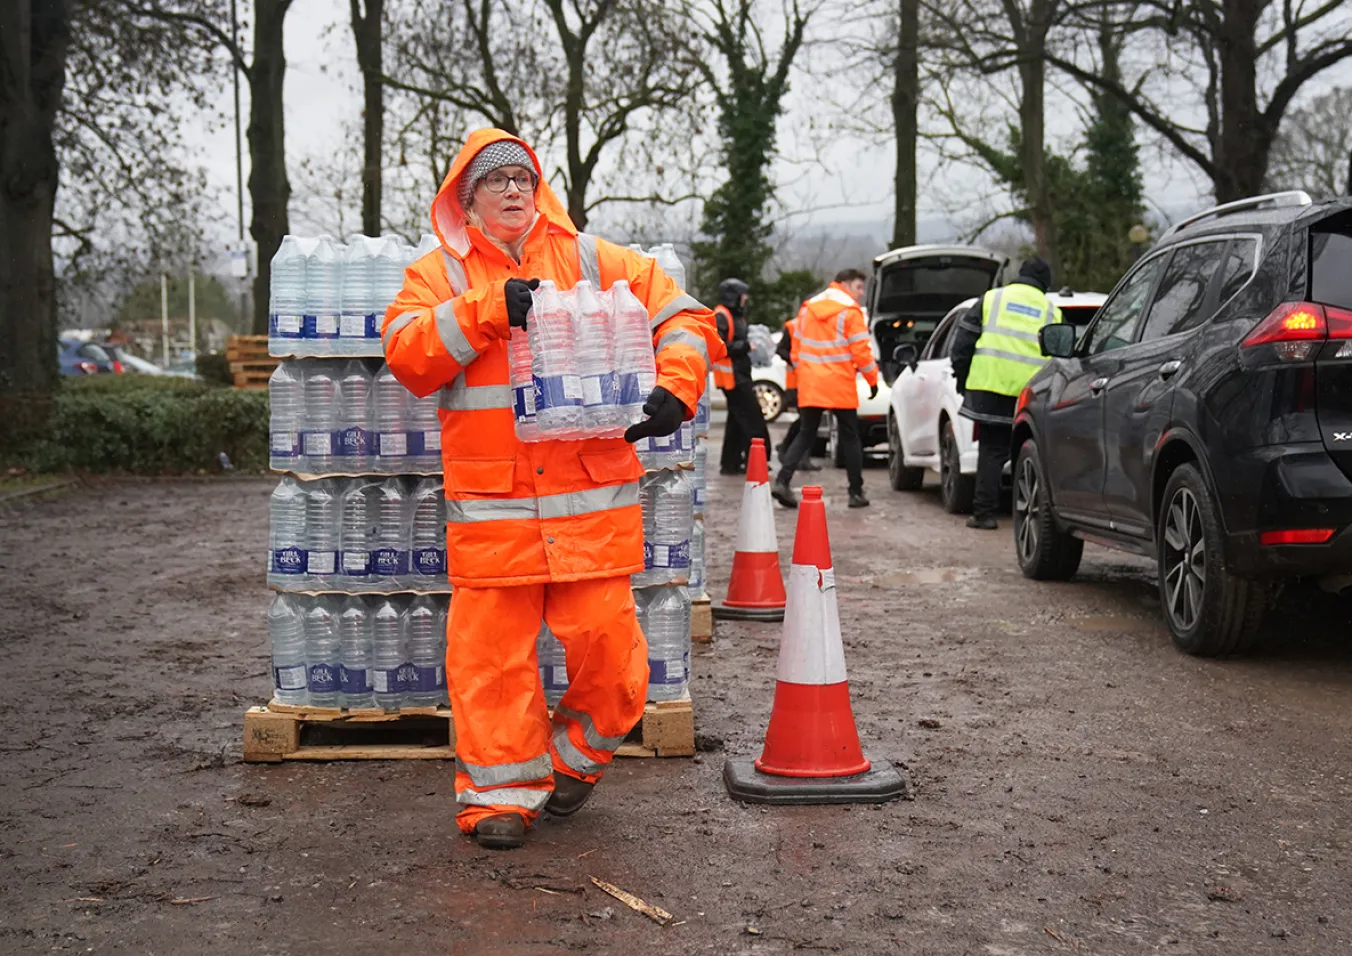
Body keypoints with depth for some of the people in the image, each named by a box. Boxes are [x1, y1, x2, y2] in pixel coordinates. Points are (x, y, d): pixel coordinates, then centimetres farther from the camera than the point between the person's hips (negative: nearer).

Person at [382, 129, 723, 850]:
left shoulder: (594, 261, 11)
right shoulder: (439, 273, 10)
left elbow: (685, 319, 10)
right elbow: (406, 357, -6)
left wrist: (674, 390, -7)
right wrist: (488, 309, -16)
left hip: (593, 497, 1)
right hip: (489, 504, 0)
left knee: (606, 639, -1)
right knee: (492, 647, 0)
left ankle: (576, 756, 26)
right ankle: (500, 790, 14)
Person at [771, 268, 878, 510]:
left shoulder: (807, 308, 11)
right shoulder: (850, 312, -7)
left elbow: (797, 347, 14)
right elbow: (860, 350, -10)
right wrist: (872, 379, 1)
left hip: (810, 386, 5)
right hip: (840, 386, -5)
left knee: (806, 434, 9)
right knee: (850, 437, 6)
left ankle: (782, 481, -9)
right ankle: (856, 493, 8)